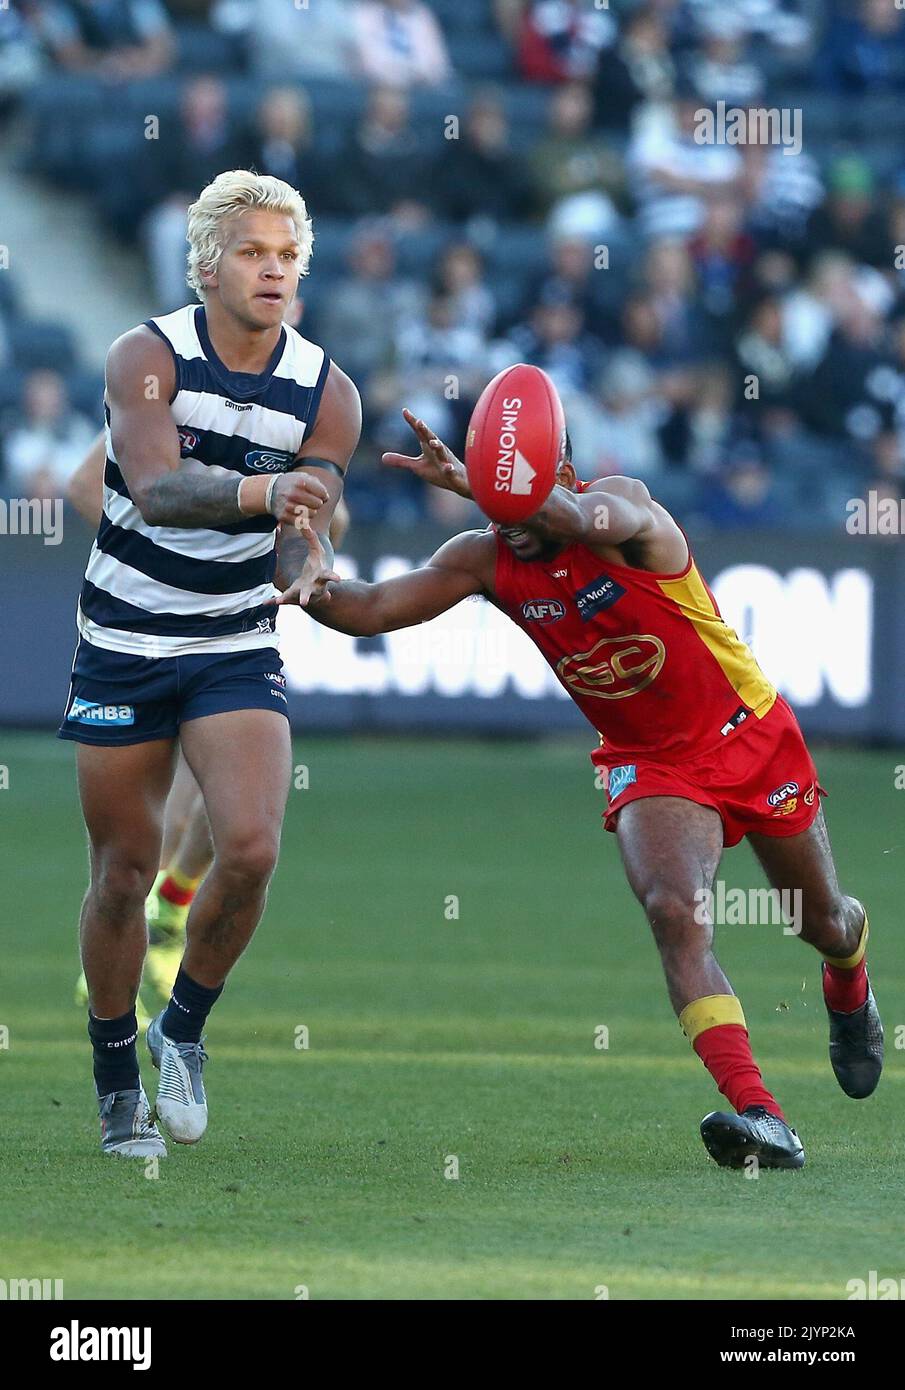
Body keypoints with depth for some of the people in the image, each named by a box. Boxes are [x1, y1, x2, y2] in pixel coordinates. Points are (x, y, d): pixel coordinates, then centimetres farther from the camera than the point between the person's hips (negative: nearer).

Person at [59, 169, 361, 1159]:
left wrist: (306, 567, -30)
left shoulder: (326, 392, -5)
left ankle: (183, 1031, 7)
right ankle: (118, 1086, 21)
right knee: (124, 873, 4)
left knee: (250, 848, -18)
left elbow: (310, 527, -5)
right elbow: (155, 488, -29)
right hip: (123, 647, -1)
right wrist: (261, 491, -47)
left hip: (237, 650, 1)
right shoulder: (148, 357, -13)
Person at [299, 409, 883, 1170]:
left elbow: (581, 519, -52)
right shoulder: (488, 559, -13)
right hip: (650, 763, 2)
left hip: (752, 734, -2)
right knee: (676, 914, -26)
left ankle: (848, 989, 55)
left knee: (824, 924, 16)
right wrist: (315, 587, -43)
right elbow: (374, 608, -19)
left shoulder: (626, 505, -27)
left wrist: (470, 481, -70)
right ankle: (759, 1116, -34)